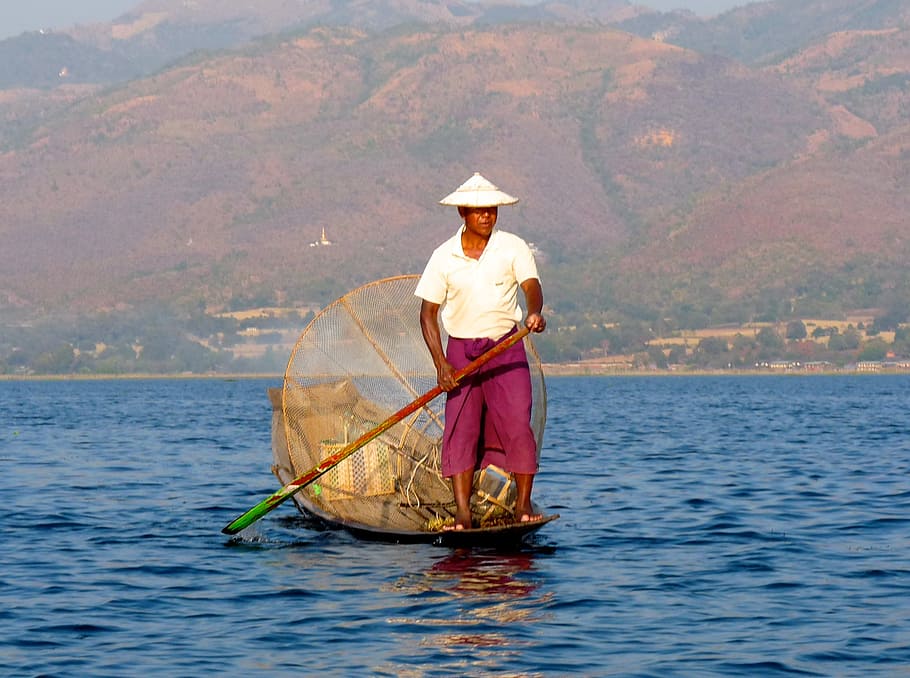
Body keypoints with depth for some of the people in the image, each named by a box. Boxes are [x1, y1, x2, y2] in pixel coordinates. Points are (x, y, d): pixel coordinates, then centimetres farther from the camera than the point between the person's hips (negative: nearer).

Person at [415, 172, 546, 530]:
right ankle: (462, 513, -7)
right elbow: (428, 313, 2)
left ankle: (523, 504, 0)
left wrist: (534, 312, -39)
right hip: (460, 350, 1)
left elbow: (532, 286, -14)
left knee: (517, 426, -9)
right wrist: (441, 363, -9)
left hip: (506, 349, -1)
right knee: (460, 430, -6)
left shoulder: (513, 248, -1)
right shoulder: (443, 257, 1)